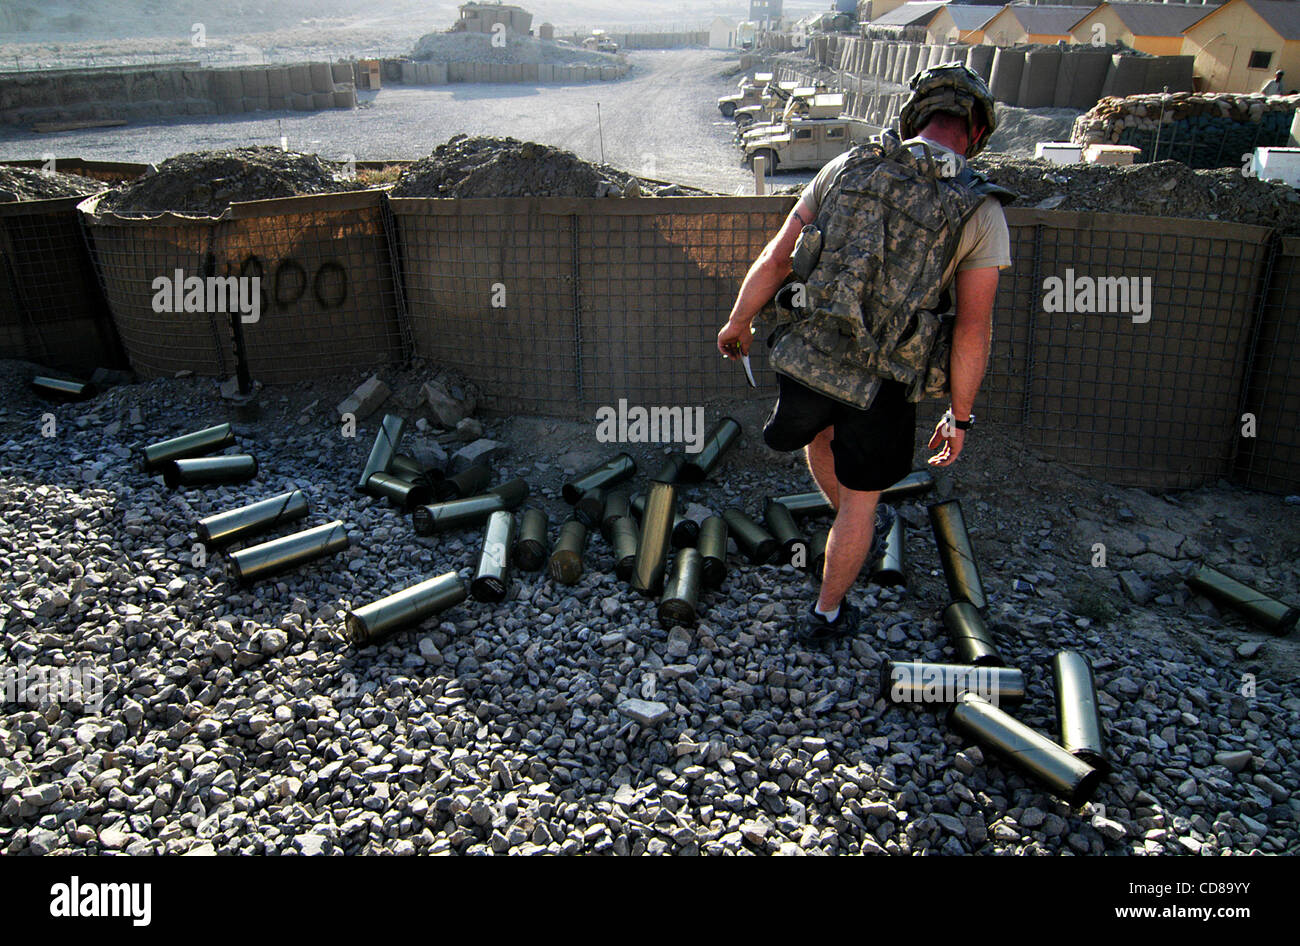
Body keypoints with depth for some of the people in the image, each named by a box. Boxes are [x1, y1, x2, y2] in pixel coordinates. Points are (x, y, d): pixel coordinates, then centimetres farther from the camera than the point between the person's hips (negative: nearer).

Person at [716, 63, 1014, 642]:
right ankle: (827, 615, 36)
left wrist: (737, 324, 18)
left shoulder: (846, 168, 1)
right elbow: (973, 329, -7)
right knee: (862, 497, 19)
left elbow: (775, 260, 3)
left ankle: (854, 530, 58)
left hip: (807, 356, 3)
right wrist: (960, 417, 4)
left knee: (820, 432, 36)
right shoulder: (980, 211, -5)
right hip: (884, 383, -2)